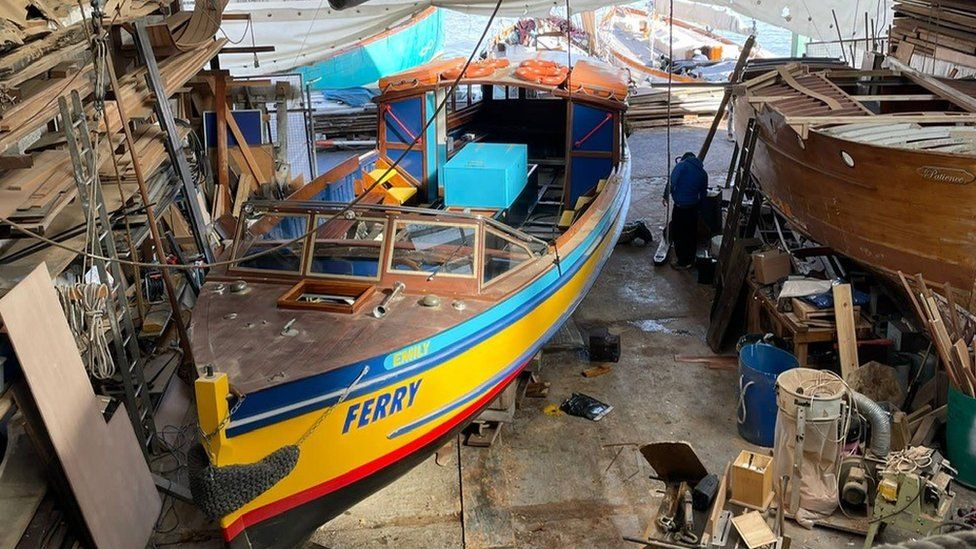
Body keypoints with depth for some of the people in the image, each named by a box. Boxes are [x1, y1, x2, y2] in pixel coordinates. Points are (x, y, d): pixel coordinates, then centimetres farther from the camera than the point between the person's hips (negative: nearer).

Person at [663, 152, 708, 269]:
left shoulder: (682, 166, -7)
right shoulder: (703, 173, 9)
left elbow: (672, 183, -16)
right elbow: (703, 193, 14)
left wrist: (666, 196, -4)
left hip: (680, 207, -6)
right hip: (693, 208, 6)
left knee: (678, 235, 7)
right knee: (691, 234, 18)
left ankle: (683, 262, 14)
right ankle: (691, 259, 29)